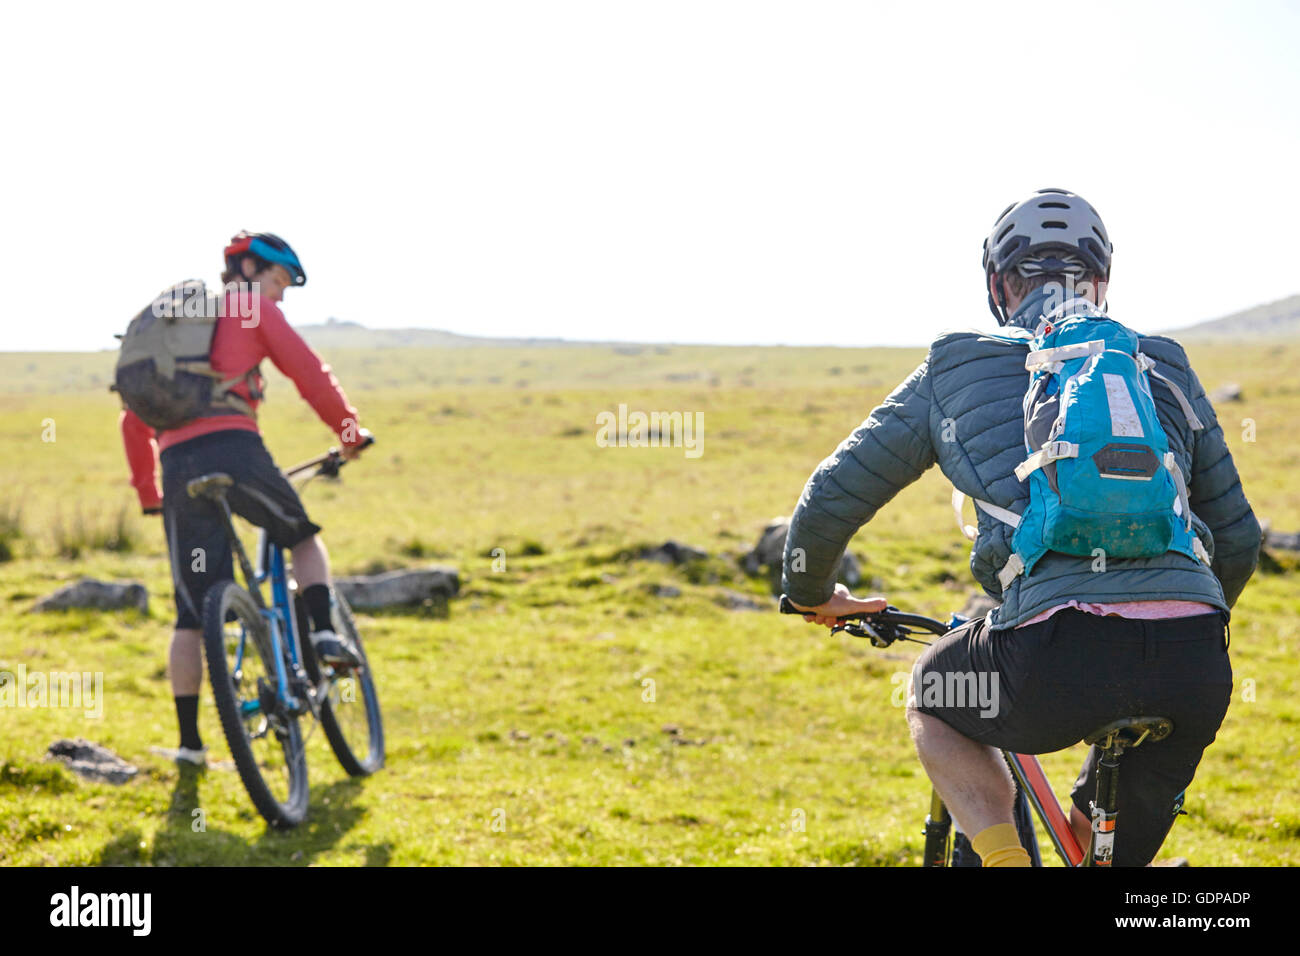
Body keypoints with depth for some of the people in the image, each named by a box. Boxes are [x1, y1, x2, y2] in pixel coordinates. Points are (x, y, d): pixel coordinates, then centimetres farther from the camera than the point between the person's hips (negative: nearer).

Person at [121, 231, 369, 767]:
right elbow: (308, 372, 4)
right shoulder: (247, 306, 12)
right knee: (304, 539, 23)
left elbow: (134, 419, 27)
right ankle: (324, 634, 1)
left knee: (191, 612, 8)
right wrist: (350, 432, 15)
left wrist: (148, 494, 31)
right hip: (234, 448, -5)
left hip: (177, 464, 5)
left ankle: (188, 741, 8)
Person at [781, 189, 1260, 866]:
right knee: (1110, 849, 30)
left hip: (1061, 651, -3)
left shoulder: (953, 370, 20)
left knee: (933, 701, 30)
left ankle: (1003, 858, 11)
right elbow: (1238, 540, 30)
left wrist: (811, 593, 43)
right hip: (1195, 670, 3)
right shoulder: (1165, 368, 26)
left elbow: (829, 501, 23)